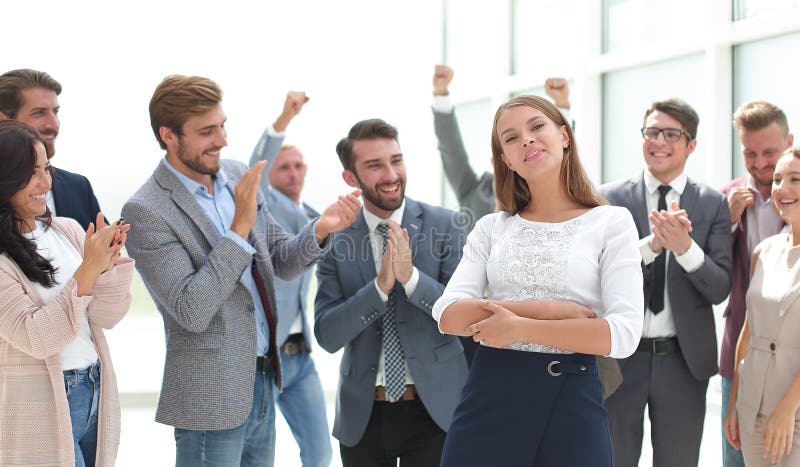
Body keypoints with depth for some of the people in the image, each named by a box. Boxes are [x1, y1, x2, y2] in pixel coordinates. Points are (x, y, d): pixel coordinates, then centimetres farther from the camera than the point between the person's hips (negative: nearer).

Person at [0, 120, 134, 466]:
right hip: (37, 408, -6)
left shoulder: (68, 230, 4)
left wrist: (107, 265, -16)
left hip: (95, 395, 6)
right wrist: (87, 270, -24)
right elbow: (35, 338, -19)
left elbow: (107, 318, 3)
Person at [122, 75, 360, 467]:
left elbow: (280, 260, 12)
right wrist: (240, 225, -24)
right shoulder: (145, 212, -16)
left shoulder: (236, 175, 4)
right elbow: (192, 312, -22)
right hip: (212, 396, -7)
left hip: (262, 382, 7)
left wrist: (319, 230, -9)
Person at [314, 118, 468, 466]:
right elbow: (327, 335, -7)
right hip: (362, 415, 1)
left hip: (433, 409, -1)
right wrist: (380, 285, -21)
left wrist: (411, 276, -23)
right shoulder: (335, 239, -1)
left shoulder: (445, 225, -4)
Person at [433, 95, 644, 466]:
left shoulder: (610, 222, 1)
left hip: (572, 398, -2)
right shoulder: (491, 228, 9)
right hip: (489, 393, 2)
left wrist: (520, 327, -14)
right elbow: (448, 316, -3)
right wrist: (548, 310, -12)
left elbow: (624, 334, -10)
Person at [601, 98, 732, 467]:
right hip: (620, 356, 0)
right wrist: (653, 244, -24)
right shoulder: (610, 198, -1)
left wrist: (685, 247, -24)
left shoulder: (713, 204, 1)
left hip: (683, 359, 1)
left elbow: (720, 289, -5)